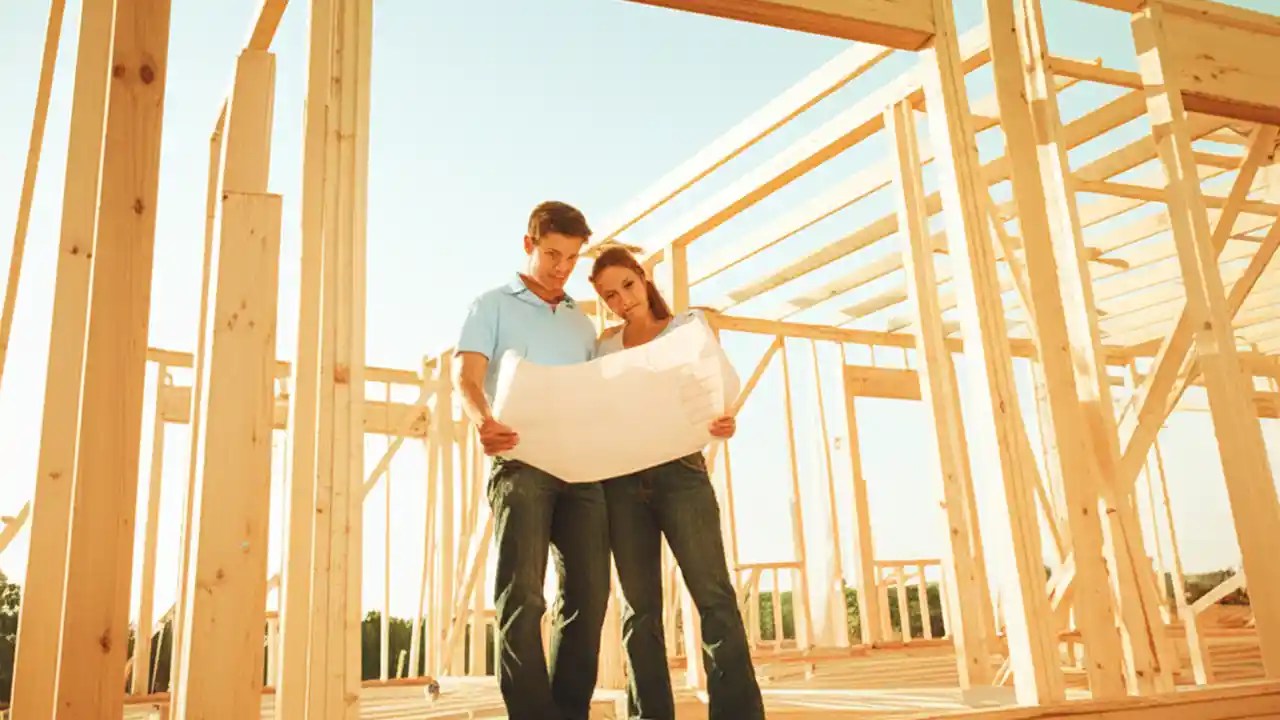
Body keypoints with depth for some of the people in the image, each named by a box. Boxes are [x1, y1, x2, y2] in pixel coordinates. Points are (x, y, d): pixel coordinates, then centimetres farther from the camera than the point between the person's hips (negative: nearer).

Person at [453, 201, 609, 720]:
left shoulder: (582, 323, 24)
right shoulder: (494, 306, 11)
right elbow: (467, 376, -3)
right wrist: (482, 421, -26)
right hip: (522, 461, -4)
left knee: (588, 593, 0)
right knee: (523, 594, -11)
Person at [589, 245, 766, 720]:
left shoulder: (689, 325, 9)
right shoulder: (605, 345, 16)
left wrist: (724, 422, -21)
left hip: (679, 468, -2)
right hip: (621, 477, 3)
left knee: (714, 596, -12)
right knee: (641, 607, 1)